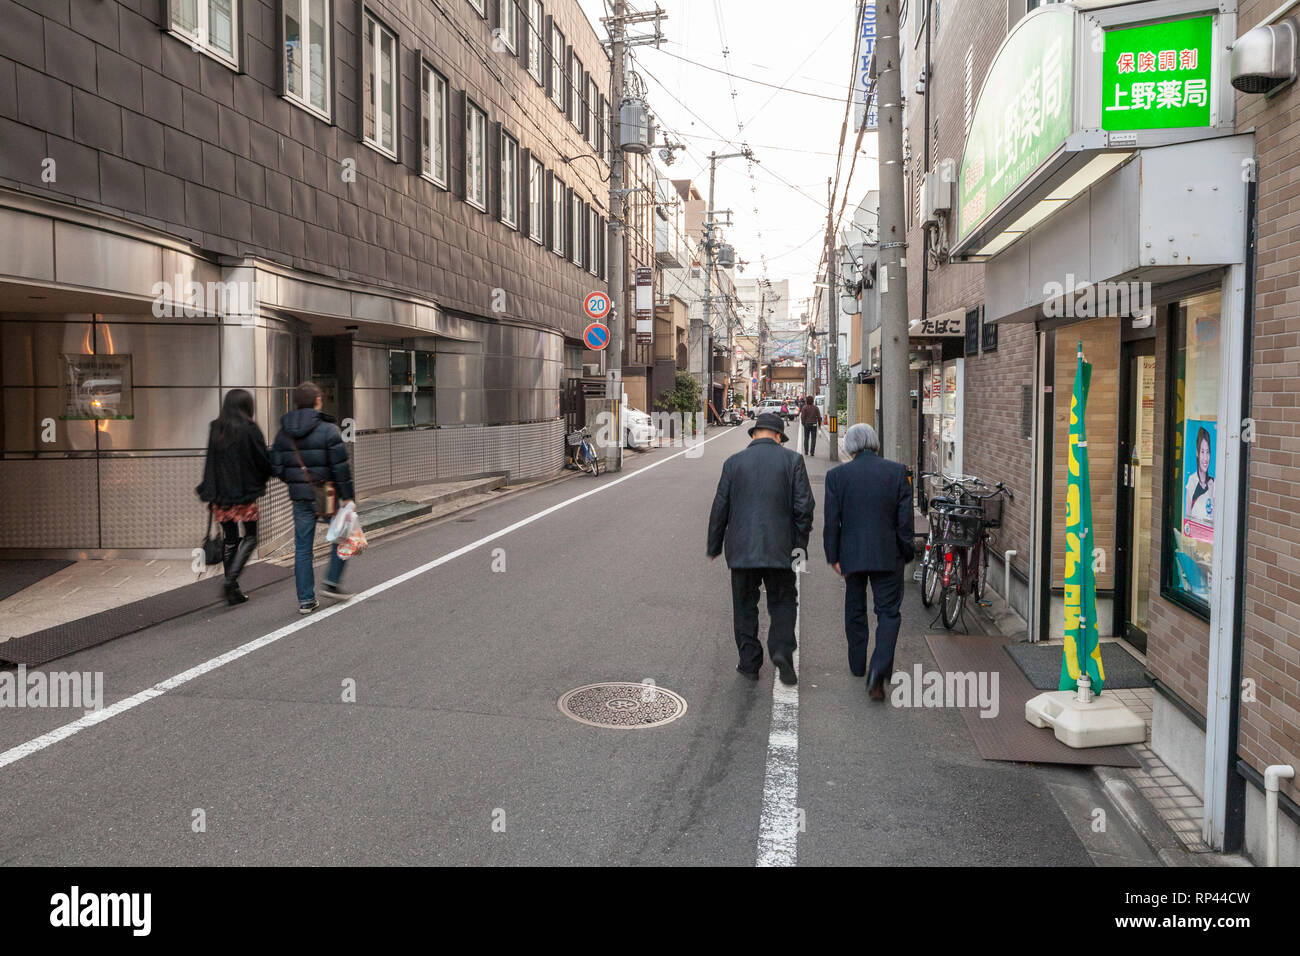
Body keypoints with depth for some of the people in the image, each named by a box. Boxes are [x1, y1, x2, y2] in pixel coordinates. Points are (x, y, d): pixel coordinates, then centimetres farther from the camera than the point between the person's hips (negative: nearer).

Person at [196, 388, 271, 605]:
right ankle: (231, 579, -10)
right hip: (245, 493, -5)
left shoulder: (215, 429, 3)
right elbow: (264, 461, -8)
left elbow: (210, 461, 7)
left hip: (221, 493, 5)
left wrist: (209, 491, 14)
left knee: (229, 539, 12)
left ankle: (232, 590, 14)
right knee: (250, 537, 7)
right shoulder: (249, 429, -10)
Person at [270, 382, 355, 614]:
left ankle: (306, 599, 11)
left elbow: (277, 468, 6)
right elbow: (341, 466, -15)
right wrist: (347, 496, -10)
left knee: (302, 547, 9)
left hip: (300, 498, 5)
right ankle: (332, 582, 11)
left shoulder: (283, 433, 6)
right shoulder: (328, 430, -11)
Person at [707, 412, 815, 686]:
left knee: (744, 605, 13)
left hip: (741, 549, 1)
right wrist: (800, 543, 2)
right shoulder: (792, 460, 0)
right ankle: (782, 651, -8)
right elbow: (804, 505, -6)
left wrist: (714, 547, 12)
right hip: (778, 549, -1)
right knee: (783, 602, 13)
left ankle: (749, 663, 15)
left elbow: (720, 508, 3)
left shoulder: (733, 462, 2)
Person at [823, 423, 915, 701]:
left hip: (852, 554, 1)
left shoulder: (836, 475, -5)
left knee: (855, 609, 18)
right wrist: (907, 552, 6)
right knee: (888, 612, 4)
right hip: (888, 555, -1)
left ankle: (858, 665, 32)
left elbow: (832, 520, -5)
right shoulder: (897, 471, -4)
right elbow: (905, 518, -4)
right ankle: (879, 670, -14)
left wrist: (833, 557, 2)